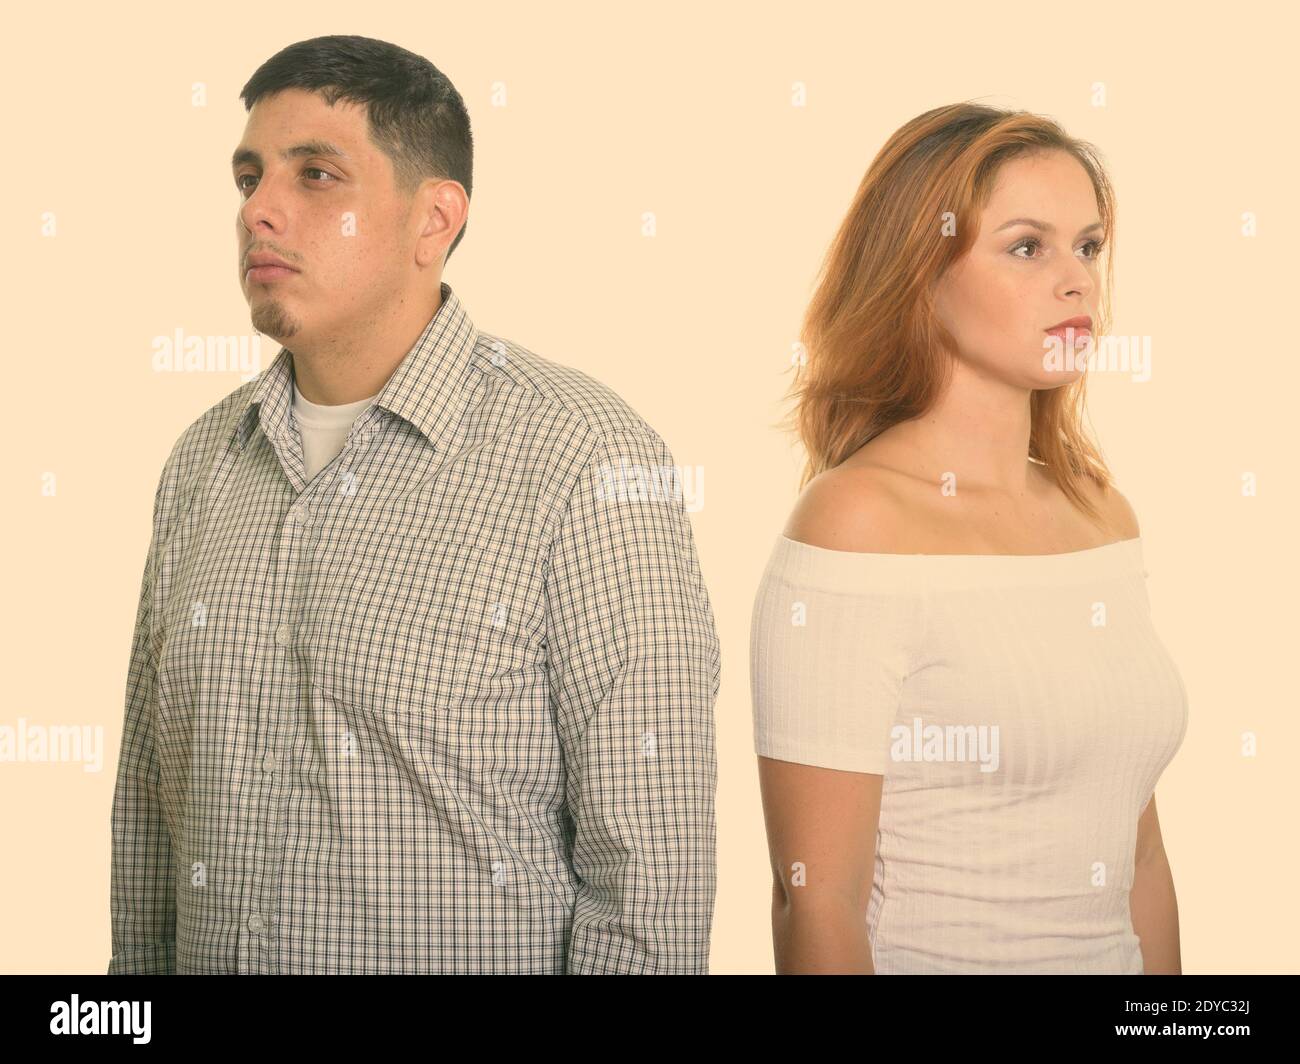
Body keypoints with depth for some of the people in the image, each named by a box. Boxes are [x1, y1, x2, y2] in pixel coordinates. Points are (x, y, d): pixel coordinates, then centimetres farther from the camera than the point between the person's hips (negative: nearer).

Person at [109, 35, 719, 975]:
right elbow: (149, 804, 11)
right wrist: (135, 962, 9)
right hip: (208, 957, 6)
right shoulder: (202, 465, 5)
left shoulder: (587, 462, -16)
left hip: (486, 953, -5)